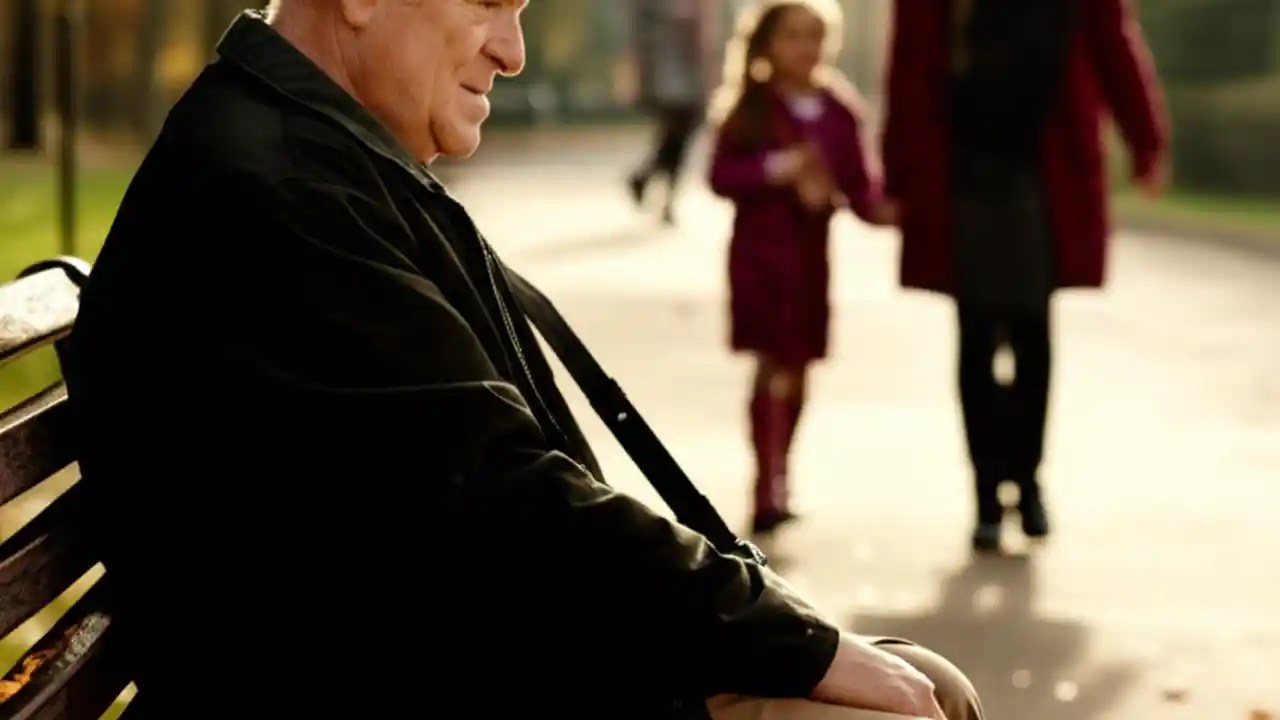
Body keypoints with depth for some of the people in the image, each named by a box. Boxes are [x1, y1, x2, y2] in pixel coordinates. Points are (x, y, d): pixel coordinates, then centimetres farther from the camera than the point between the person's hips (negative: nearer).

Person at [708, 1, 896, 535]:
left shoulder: (839, 111, 5)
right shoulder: (749, 110, -5)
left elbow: (858, 182, 5)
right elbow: (721, 176, -9)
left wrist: (882, 208, -14)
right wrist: (776, 169, -21)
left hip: (811, 253, 4)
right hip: (761, 250, -4)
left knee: (797, 370, 11)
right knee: (774, 369, -10)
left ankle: (778, 483, 25)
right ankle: (767, 491, -8)